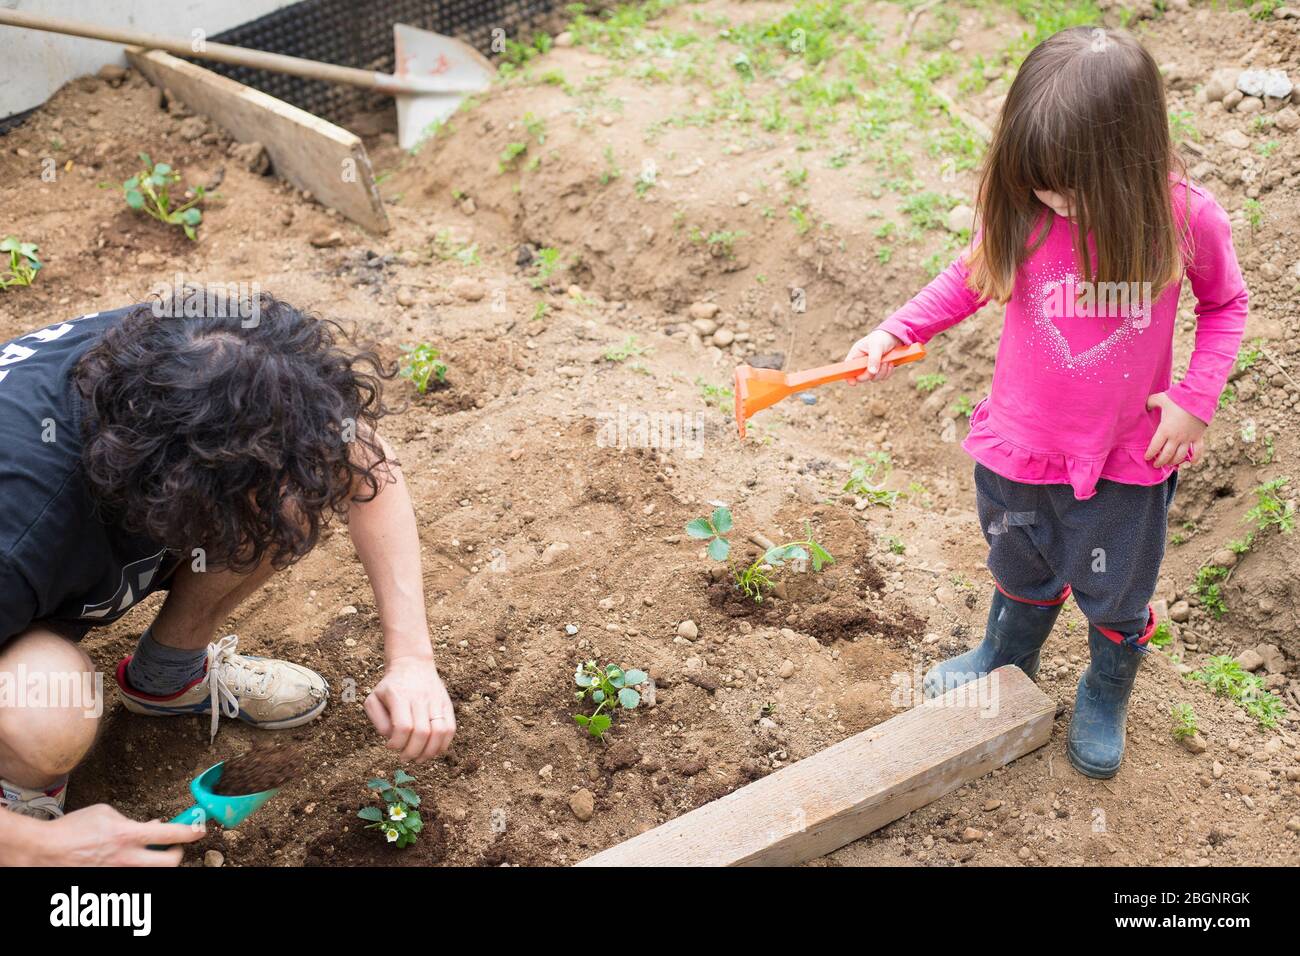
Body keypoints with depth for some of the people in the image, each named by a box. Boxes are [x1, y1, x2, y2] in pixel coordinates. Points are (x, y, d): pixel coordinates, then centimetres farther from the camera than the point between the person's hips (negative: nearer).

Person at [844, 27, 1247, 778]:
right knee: (1022, 575, 26)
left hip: (1128, 462, -1)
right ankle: (1007, 660, 58)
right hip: (1021, 448, 1)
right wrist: (898, 330, -12)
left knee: (1116, 597, 19)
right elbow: (972, 277, 1)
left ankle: (1106, 694, 51)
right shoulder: (1020, 210, -19)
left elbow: (1226, 304, -3)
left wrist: (1196, 397, -16)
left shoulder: (1186, 220, -21)